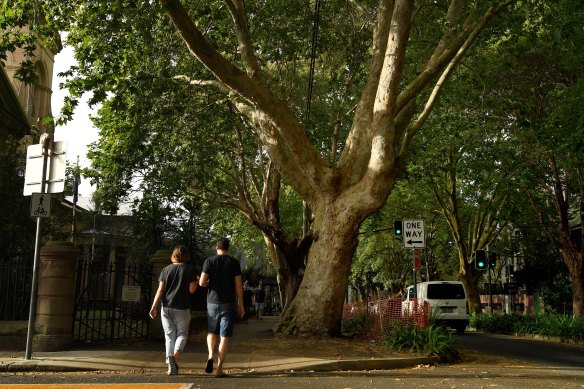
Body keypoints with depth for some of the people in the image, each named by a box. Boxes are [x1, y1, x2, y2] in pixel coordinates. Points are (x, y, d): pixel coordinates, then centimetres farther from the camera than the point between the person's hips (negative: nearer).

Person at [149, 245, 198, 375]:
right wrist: (195, 281, 13)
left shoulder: (166, 270, 5)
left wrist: (154, 307, 2)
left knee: (169, 335, 8)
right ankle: (176, 353, -18)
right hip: (182, 308, -2)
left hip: (167, 307, 2)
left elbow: (160, 290, 1)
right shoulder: (190, 270, -1)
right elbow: (192, 290, -6)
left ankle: (171, 367, 1)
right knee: (182, 333, 12)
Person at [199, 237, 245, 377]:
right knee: (224, 336, 1)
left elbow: (202, 283, -7)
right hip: (228, 303, -1)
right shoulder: (234, 262, -1)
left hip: (212, 302, 1)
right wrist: (241, 305, 4)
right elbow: (238, 285, -3)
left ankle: (210, 356, -5)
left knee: (212, 331, 19)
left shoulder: (209, 261, 0)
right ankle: (219, 368, -1)